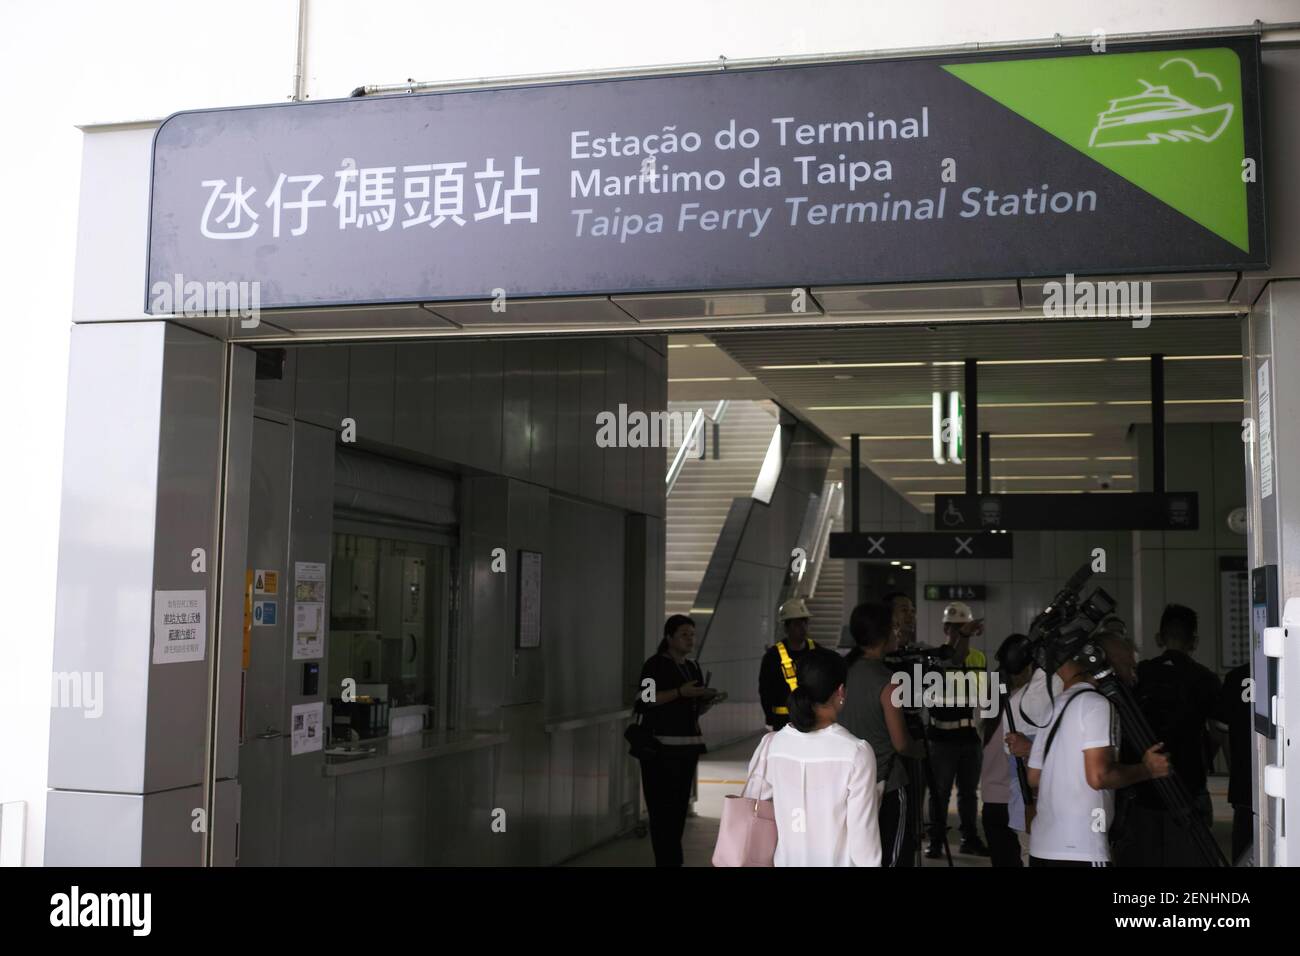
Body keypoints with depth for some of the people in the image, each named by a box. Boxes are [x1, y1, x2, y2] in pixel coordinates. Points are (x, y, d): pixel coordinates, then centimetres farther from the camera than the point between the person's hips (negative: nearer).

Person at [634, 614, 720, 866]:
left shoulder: (692, 667, 18)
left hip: (688, 744, 7)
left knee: (680, 805, 6)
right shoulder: (655, 664, -3)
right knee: (663, 806, -10)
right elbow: (645, 698, -16)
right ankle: (667, 861, -10)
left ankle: (672, 860, 11)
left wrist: (708, 699, 4)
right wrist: (680, 692, -22)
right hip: (661, 745, -7)